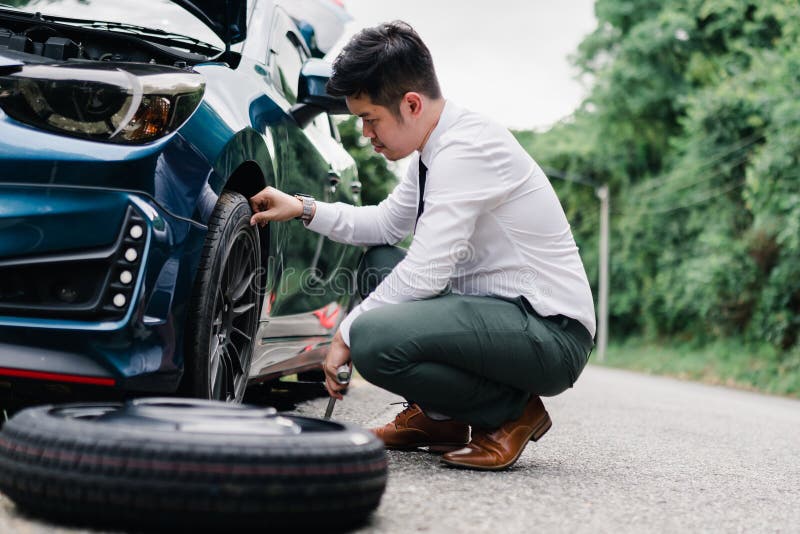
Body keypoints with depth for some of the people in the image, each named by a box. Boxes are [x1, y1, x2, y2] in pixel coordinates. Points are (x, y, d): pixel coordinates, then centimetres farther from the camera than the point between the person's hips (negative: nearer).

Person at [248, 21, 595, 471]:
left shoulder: (466, 149, -21)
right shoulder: (437, 147, 10)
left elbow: (424, 273, -23)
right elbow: (386, 223, 22)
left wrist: (346, 334, -11)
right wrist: (303, 208, 11)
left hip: (551, 333, -10)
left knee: (372, 338, -27)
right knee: (379, 264, 14)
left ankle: (510, 412, -5)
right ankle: (437, 417, 13)